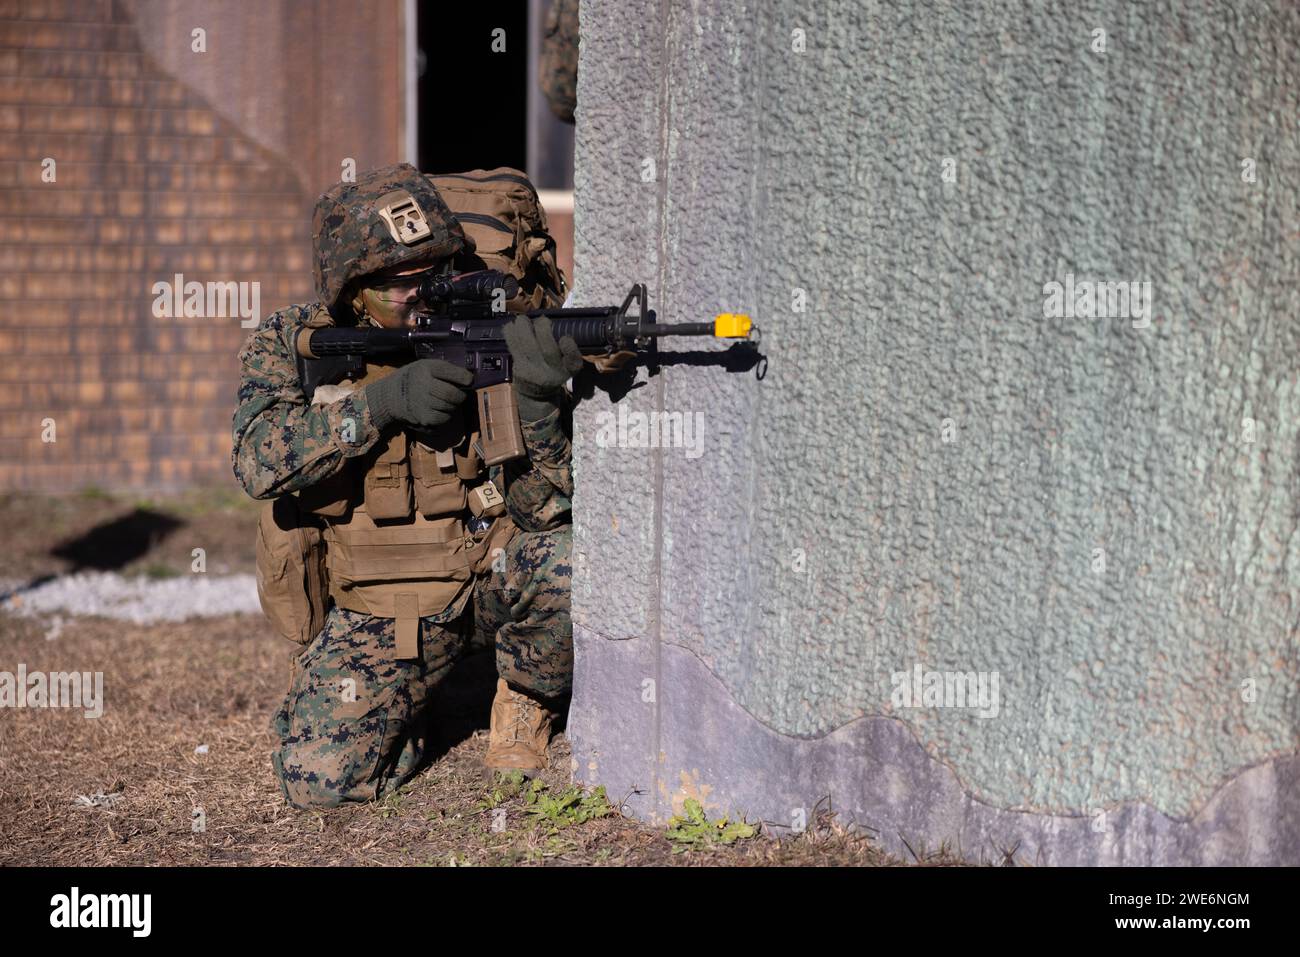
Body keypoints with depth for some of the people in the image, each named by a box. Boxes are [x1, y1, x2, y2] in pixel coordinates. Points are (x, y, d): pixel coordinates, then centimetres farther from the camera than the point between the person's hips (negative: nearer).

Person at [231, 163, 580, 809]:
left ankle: (524, 704, 1)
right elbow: (260, 463, -23)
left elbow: (540, 506, -15)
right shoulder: (291, 343, -5)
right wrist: (383, 400, -32)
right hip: (379, 611, 0)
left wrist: (536, 399, -34)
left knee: (564, 560, -32)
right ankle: (407, 717, 17)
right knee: (317, 778, -20)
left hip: (494, 577, 0)